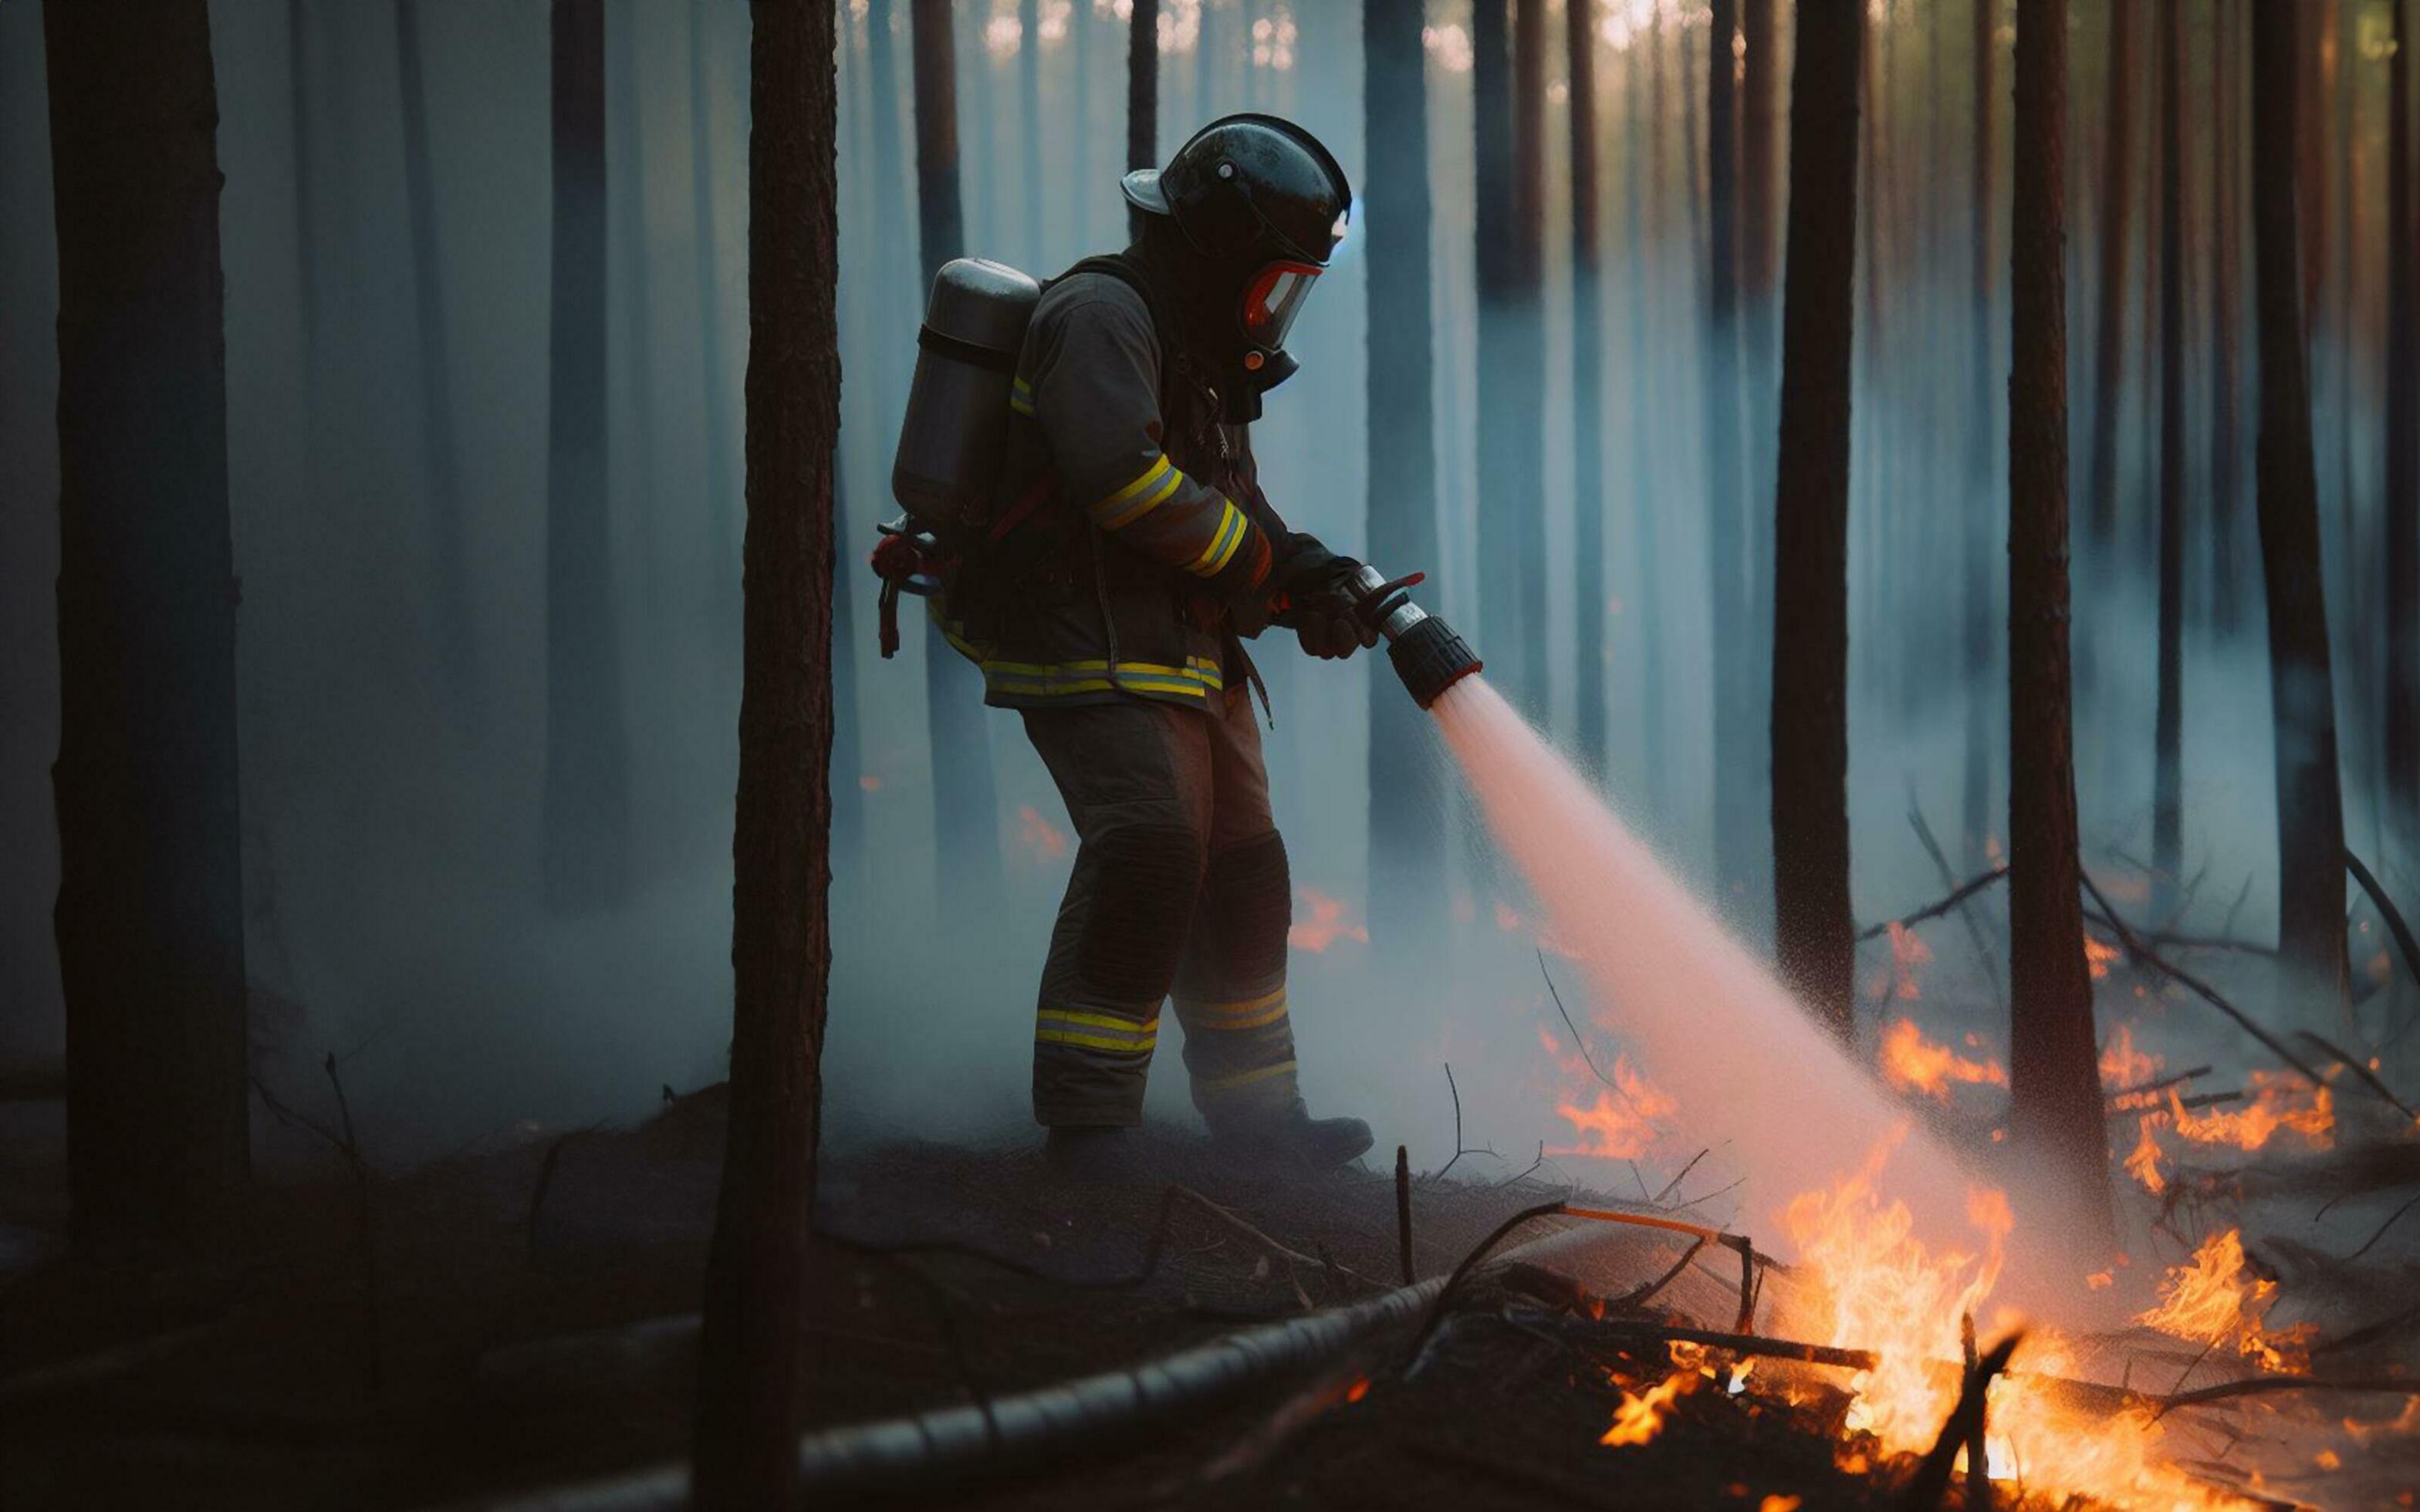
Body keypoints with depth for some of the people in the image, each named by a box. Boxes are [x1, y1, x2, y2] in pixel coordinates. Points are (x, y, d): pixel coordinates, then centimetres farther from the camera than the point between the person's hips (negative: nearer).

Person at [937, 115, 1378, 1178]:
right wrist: (1267, 559, -16)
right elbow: (1121, 475, -24)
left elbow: (1233, 507, 23)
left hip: (1187, 659, 10)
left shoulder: (1203, 355, 22)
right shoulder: (1101, 315, -11)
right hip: (1089, 651, -10)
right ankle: (1085, 1114, -21)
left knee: (1240, 872, 14)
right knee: (1148, 849, -24)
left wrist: (1311, 585, 2)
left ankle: (1253, 1110, 26)